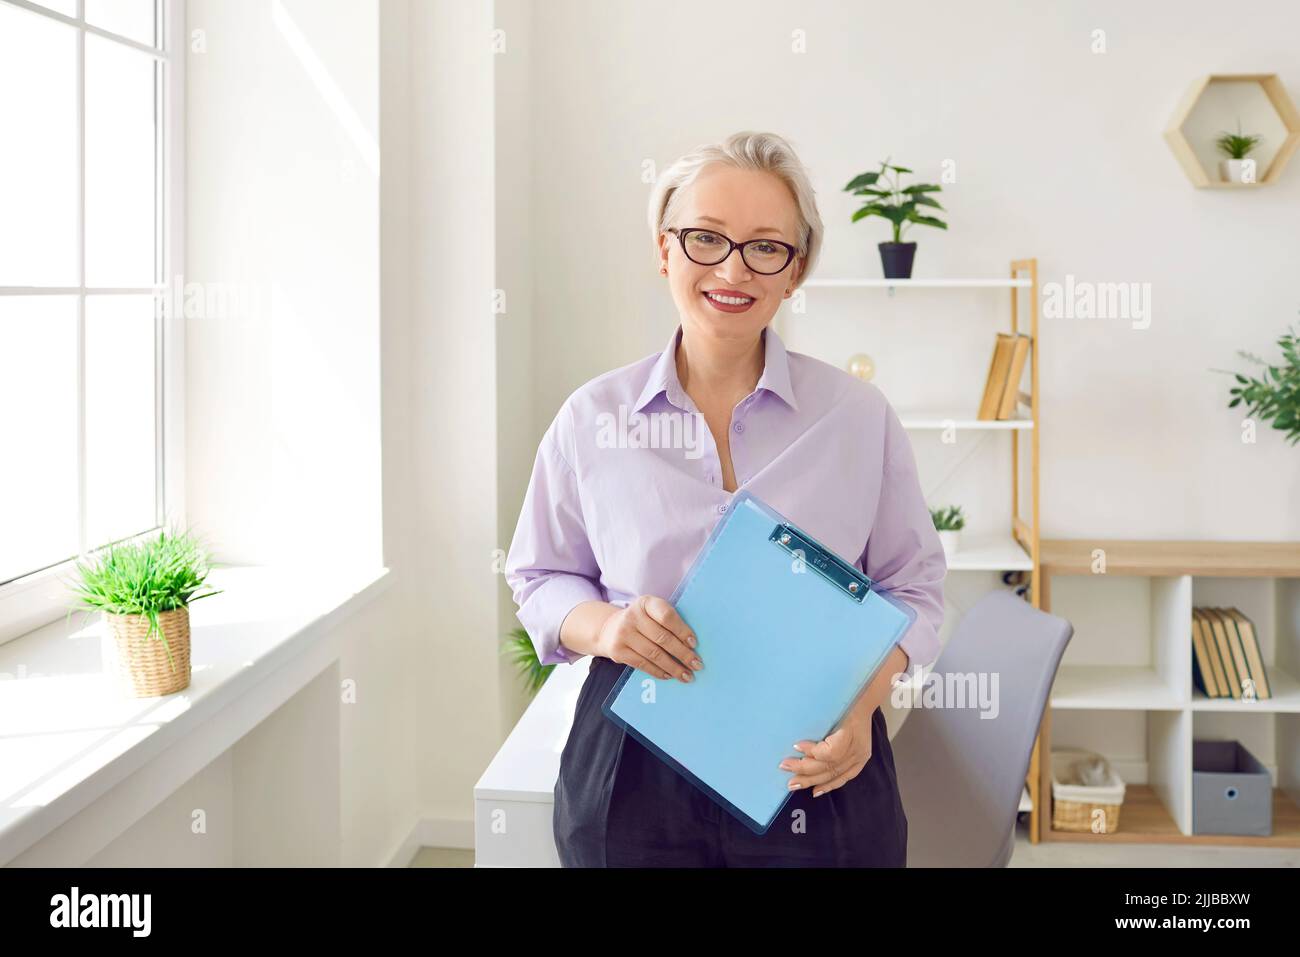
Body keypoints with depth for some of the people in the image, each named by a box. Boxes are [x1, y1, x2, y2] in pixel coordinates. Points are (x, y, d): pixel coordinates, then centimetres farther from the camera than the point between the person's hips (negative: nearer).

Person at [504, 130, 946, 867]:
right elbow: (541, 577, 10)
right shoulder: (592, 419, -1)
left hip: (815, 772, 0)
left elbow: (913, 586, 5)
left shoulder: (860, 416, -1)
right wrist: (601, 625, -12)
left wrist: (864, 697, -14)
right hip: (633, 769, 1)